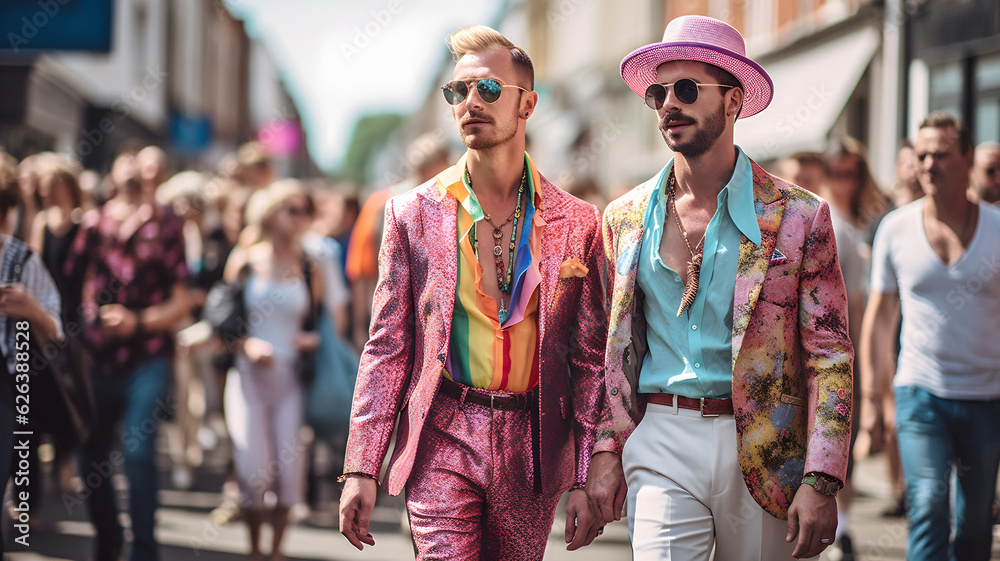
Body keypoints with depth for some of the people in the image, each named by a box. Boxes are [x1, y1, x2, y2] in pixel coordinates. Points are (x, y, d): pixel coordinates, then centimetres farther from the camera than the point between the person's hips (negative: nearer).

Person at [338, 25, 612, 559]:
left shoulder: (578, 224, 4)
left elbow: (590, 360, 5)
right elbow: (386, 349, 4)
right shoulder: (413, 214, 3)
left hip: (532, 448, 1)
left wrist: (587, 481, 0)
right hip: (442, 439, -1)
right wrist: (361, 469, -3)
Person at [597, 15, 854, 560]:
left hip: (764, 449, -1)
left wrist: (820, 483, -11)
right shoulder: (625, 219, 8)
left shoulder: (799, 216, -1)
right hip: (661, 443, 1)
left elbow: (830, 357, -3)